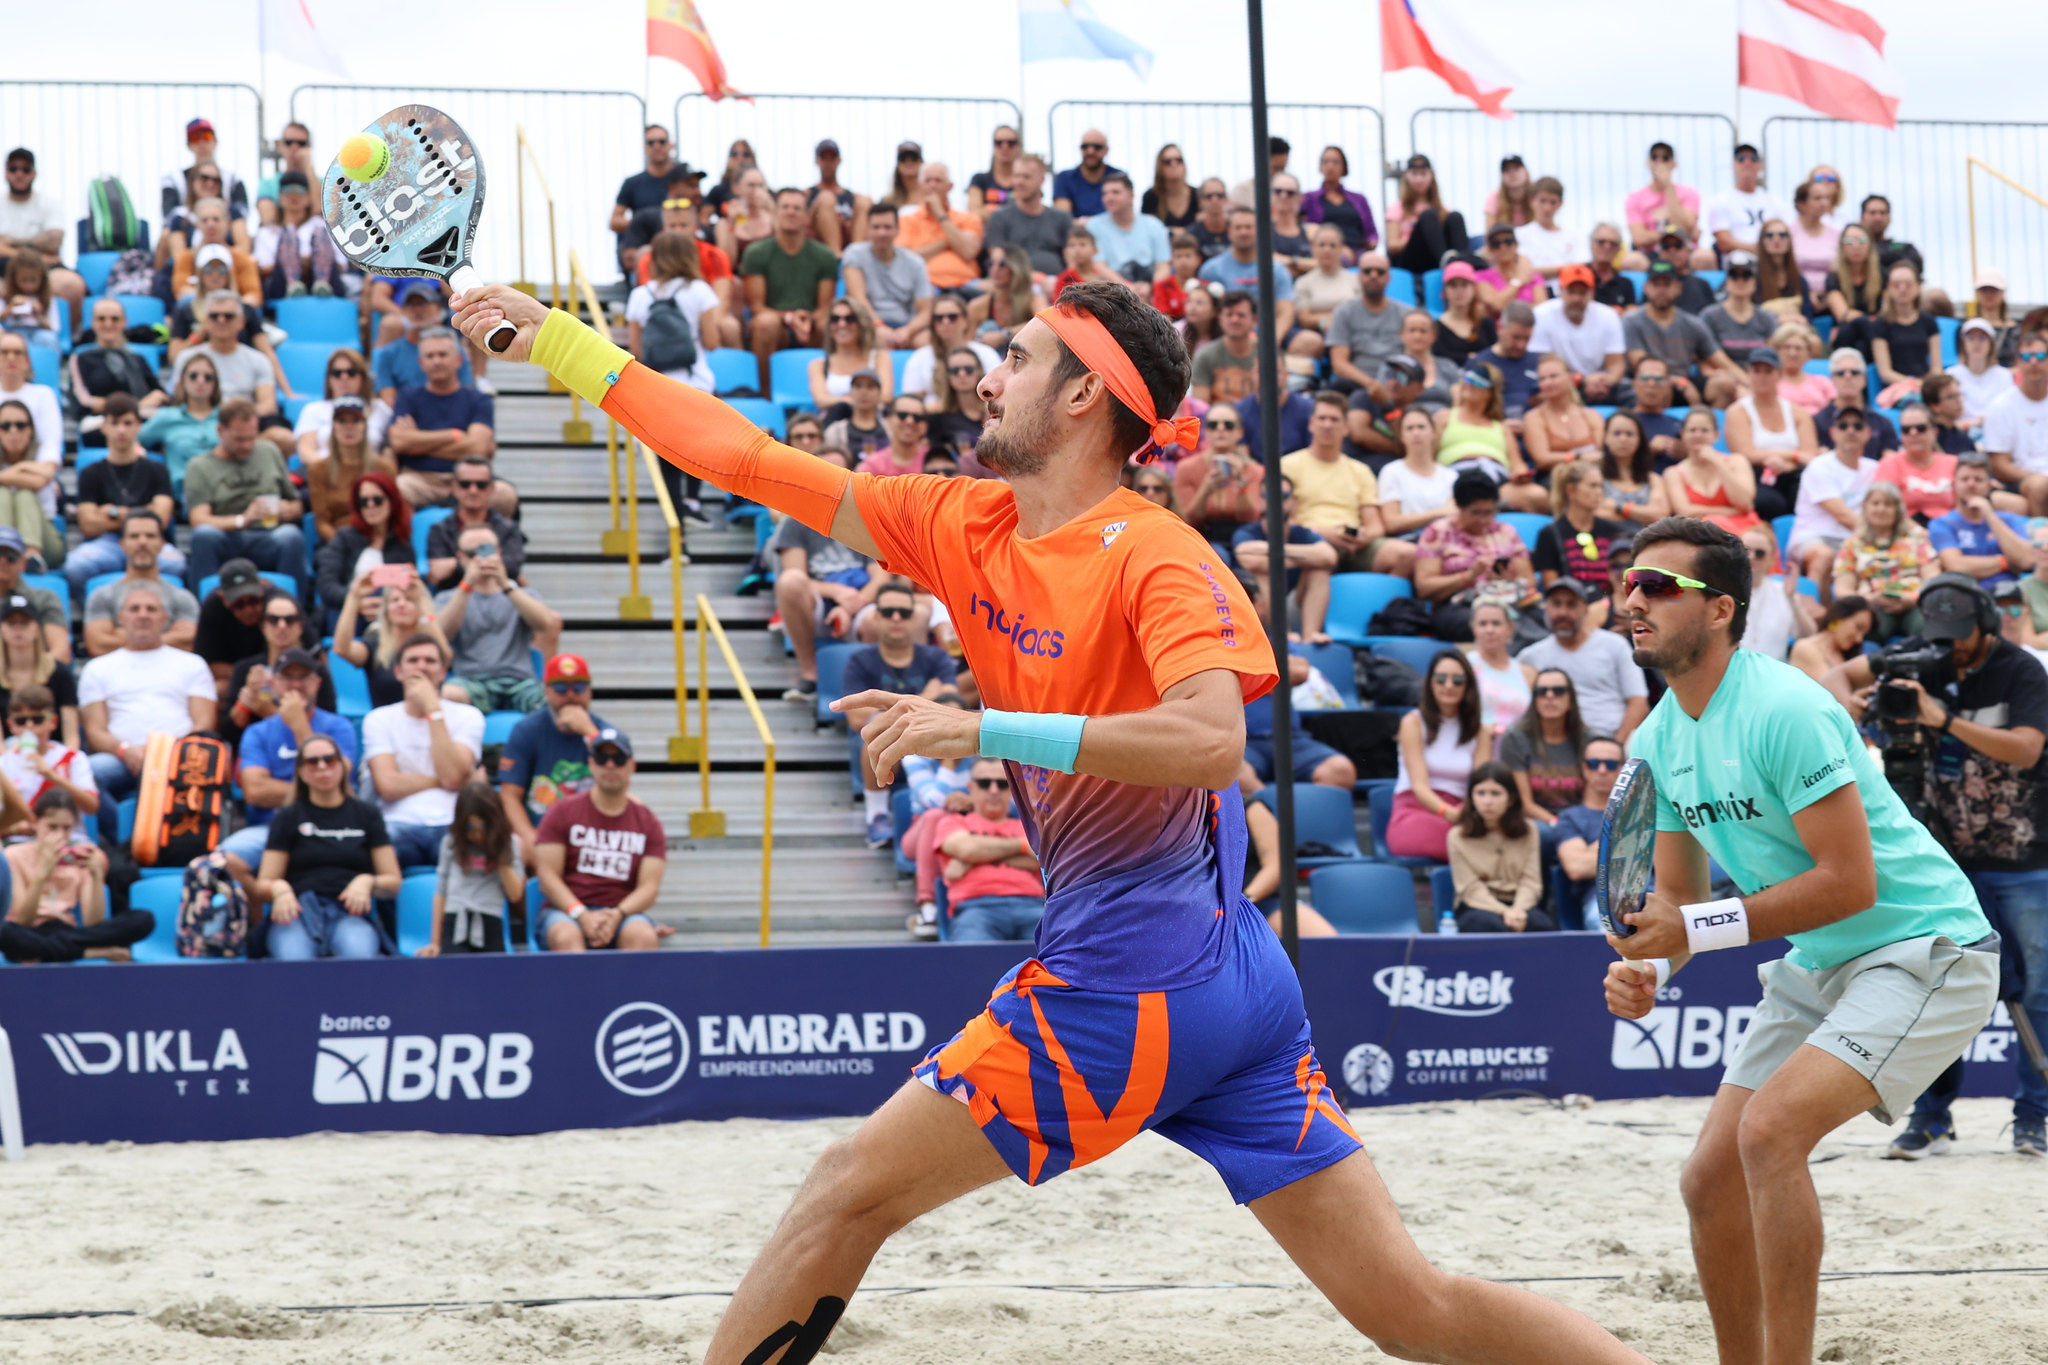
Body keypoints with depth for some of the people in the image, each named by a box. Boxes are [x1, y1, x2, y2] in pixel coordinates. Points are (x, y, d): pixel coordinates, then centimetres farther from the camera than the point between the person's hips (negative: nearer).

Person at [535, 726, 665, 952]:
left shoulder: (648, 822, 13)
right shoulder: (563, 812, 9)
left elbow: (649, 887, 5)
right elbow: (548, 877, 1)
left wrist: (616, 916, -16)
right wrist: (583, 916, -15)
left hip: (622, 914, 1)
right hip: (566, 911, -1)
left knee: (643, 935, -34)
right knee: (566, 936, -37)